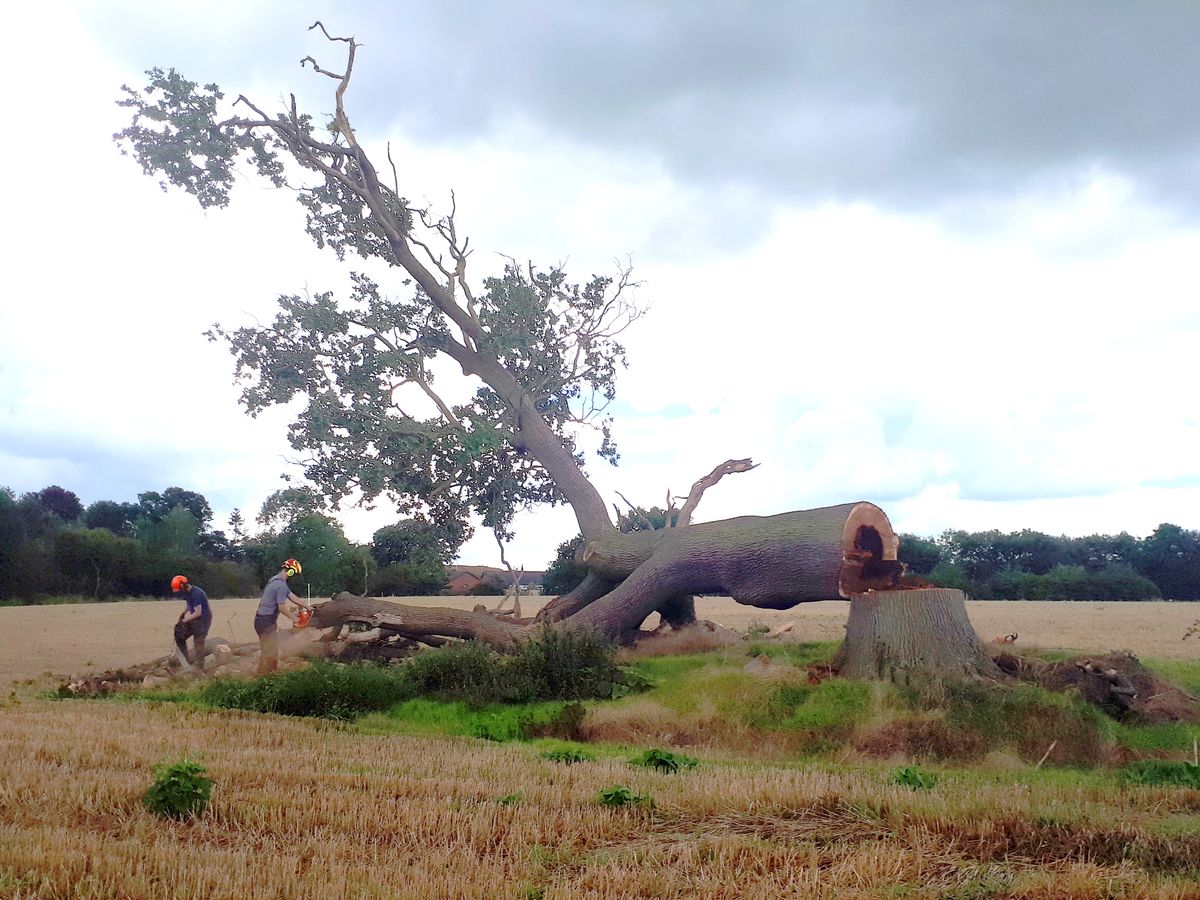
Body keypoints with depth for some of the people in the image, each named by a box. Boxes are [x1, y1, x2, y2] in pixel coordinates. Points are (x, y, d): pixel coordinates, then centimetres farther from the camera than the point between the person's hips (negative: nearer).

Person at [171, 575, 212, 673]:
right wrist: (183, 613, 5)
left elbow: (198, 613, -26)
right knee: (179, 636, 11)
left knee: (198, 644, -8)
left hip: (203, 619, -10)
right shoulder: (188, 592, 3)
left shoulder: (196, 594, -26)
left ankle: (199, 668, -2)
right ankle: (187, 661, 16)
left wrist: (185, 620, -14)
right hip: (194, 619, 10)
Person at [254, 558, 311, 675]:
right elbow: (282, 607, -19)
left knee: (273, 650, 19)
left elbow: (293, 597, 17)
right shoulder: (281, 585, -21)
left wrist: (307, 606, 19)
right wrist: (293, 617, -2)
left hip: (267, 620, 10)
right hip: (266, 622, -10)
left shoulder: (277, 581, 12)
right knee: (269, 652, -5)